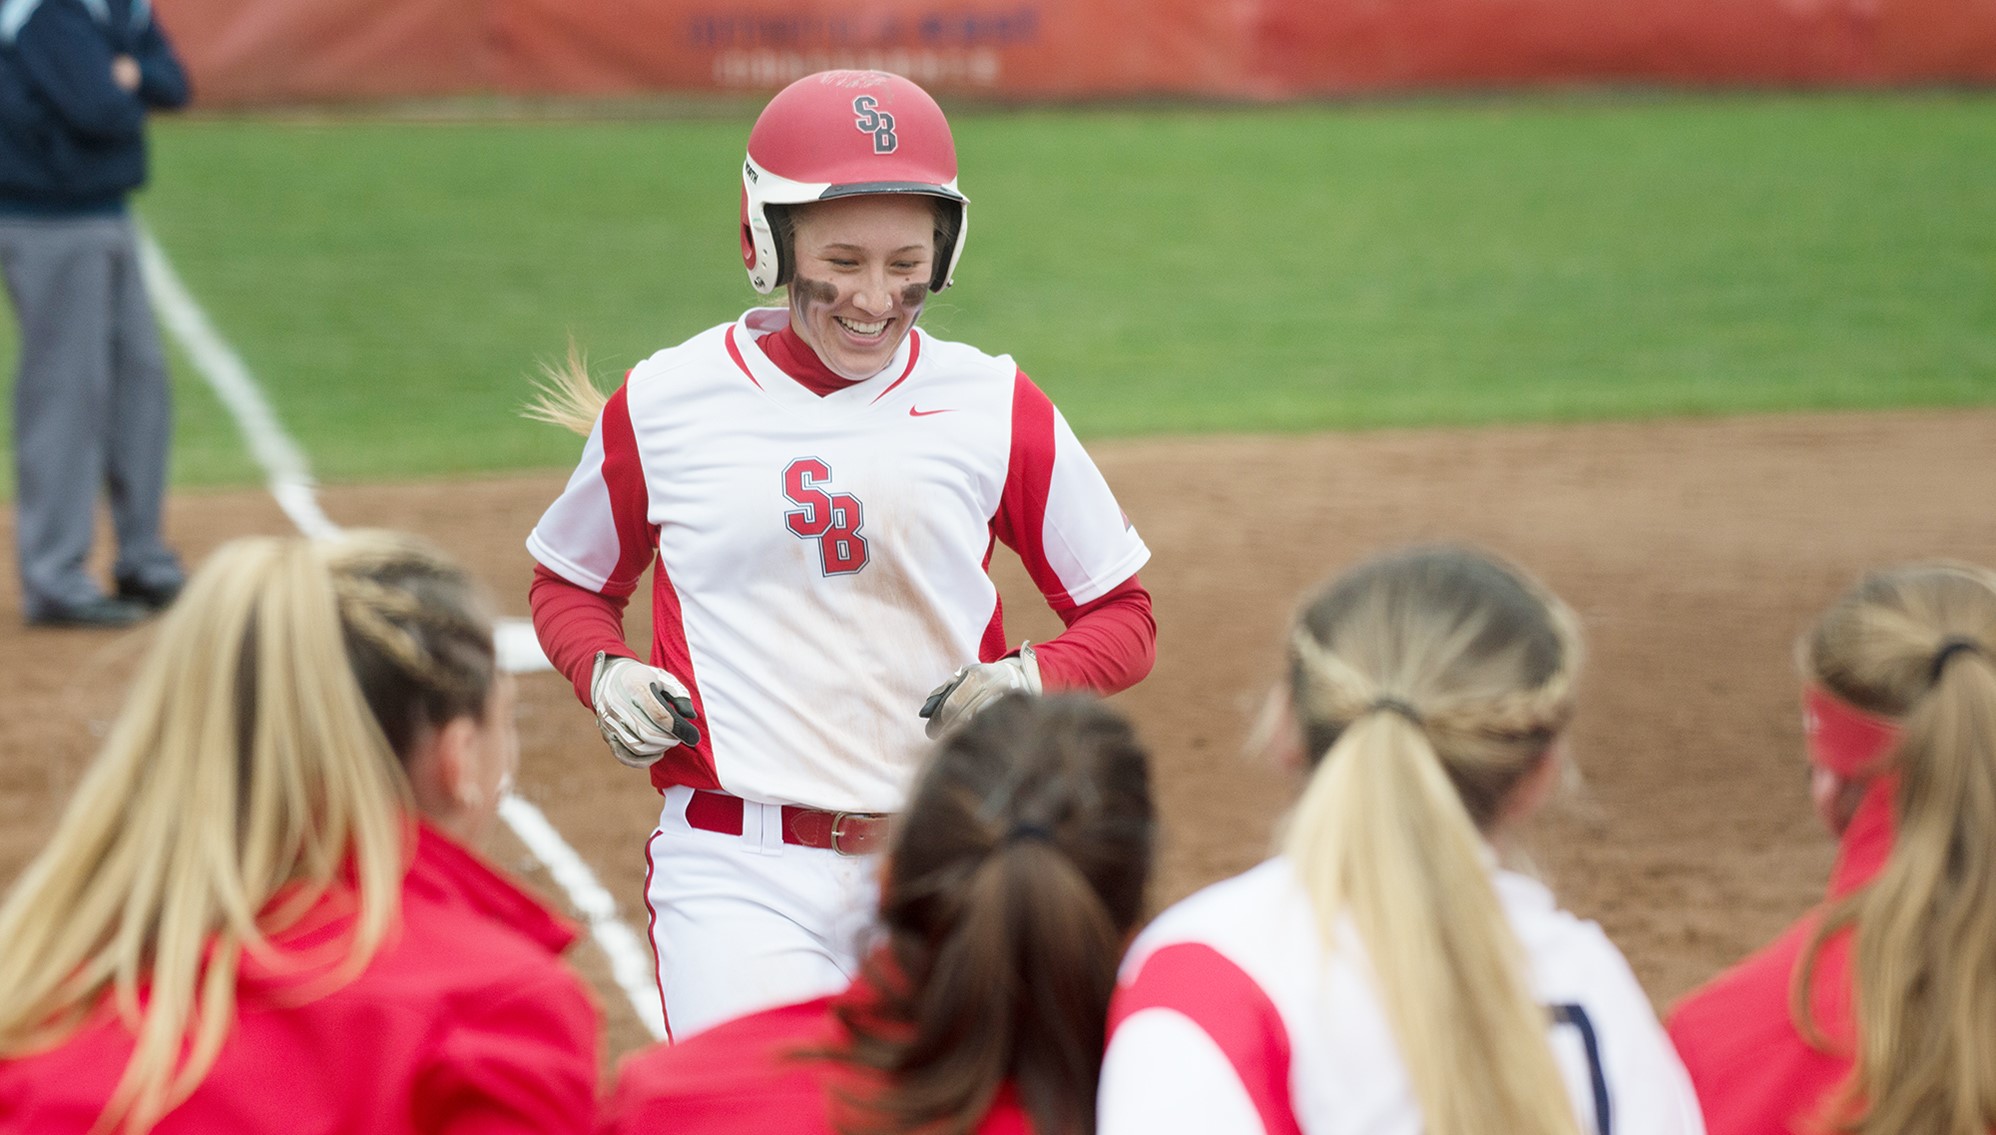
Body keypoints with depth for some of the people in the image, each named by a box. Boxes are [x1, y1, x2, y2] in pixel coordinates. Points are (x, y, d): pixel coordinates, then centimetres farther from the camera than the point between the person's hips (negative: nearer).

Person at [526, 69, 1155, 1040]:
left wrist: (1029, 681, -11)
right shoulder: (663, 405, 1)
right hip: (736, 876, -2)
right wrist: (602, 674, -4)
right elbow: (568, 580, 17)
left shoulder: (995, 411, 3)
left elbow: (1121, 615, 9)